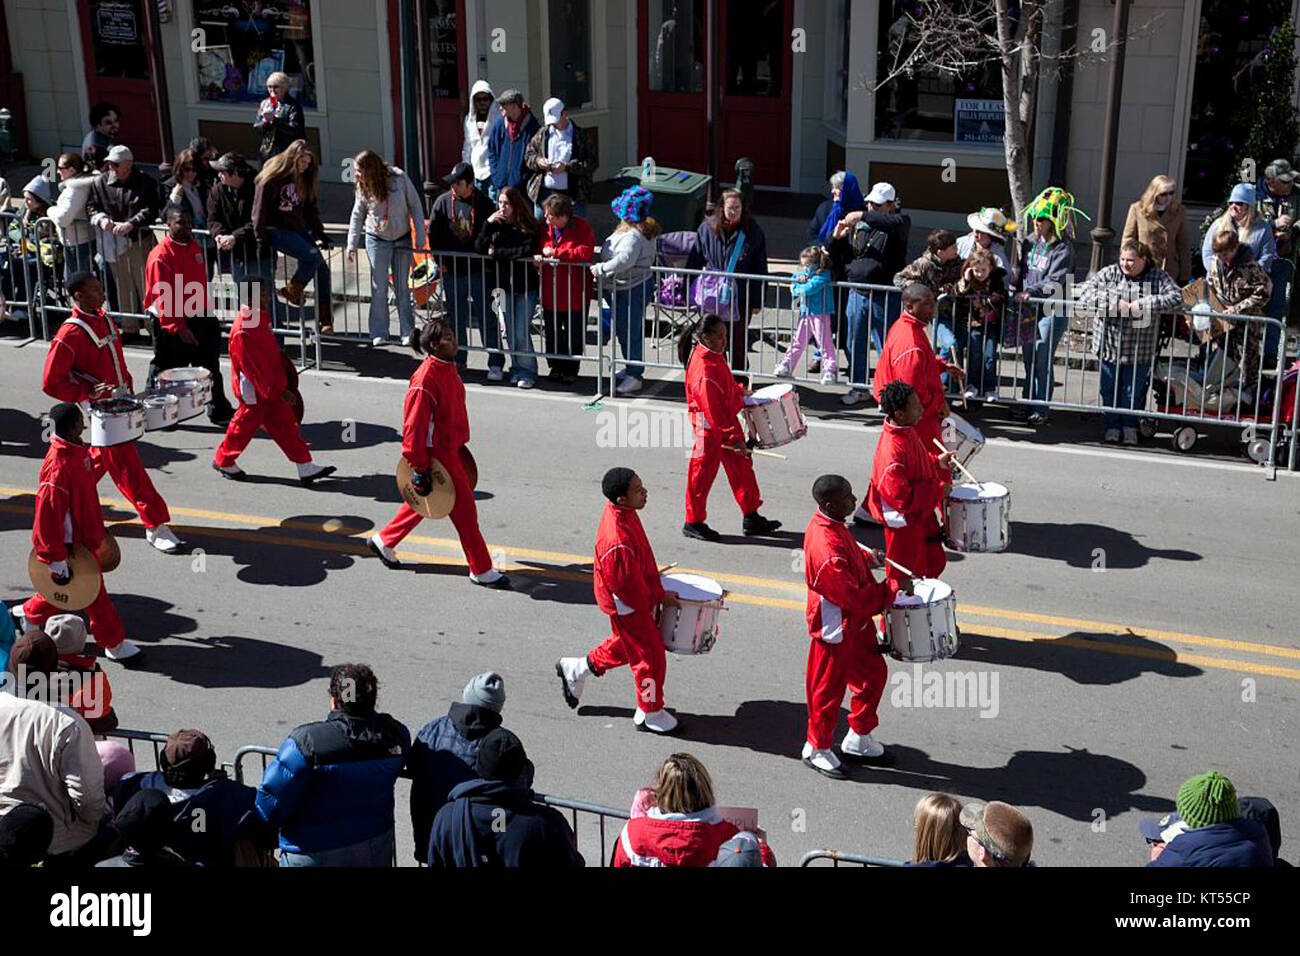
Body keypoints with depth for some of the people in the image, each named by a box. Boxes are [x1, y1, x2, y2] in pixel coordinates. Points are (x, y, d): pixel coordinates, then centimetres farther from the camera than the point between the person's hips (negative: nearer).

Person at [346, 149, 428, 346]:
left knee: (402, 287, 5)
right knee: (379, 287, 0)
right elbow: (357, 215, 2)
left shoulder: (399, 178, -14)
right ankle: (379, 334, 7)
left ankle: (408, 332, 14)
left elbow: (415, 206, -8)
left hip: (402, 239, -1)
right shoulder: (363, 186, -7)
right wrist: (351, 245, 0)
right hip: (377, 240, 1)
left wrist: (420, 238, -8)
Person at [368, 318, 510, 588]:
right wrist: (419, 469, -19)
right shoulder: (426, 379, -25)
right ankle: (480, 570, 12)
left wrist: (460, 443, 25)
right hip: (436, 454, -10)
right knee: (464, 507, 0)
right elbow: (413, 427, -22)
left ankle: (384, 541, 41)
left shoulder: (448, 368, 4)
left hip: (449, 448, 10)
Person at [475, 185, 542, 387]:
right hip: (503, 285, 4)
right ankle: (518, 368, 18)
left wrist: (496, 253, -12)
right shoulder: (496, 224, 5)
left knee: (521, 333, -6)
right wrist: (488, 224, -13)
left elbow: (526, 251, -19)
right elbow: (480, 248, -2)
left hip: (525, 286, -4)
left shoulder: (529, 227, -5)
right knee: (510, 331, 7)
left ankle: (526, 371, 7)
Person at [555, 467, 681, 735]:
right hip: (628, 606, -9)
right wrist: (659, 597, -12)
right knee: (650, 656, 9)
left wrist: (655, 585, 16)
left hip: (639, 593, 9)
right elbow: (627, 585, -27)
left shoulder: (621, 510, -10)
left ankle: (576, 670, 44)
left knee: (625, 645, 28)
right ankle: (649, 714, 29)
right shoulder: (617, 542, -39)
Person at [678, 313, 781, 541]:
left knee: (742, 467, 13)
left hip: (728, 418, 9)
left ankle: (751, 519, 23)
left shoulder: (715, 355, 0)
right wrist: (733, 439, -28)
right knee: (703, 474, 5)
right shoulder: (704, 370, -28)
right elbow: (713, 411, -29)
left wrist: (739, 391, 13)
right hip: (709, 428, -9)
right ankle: (693, 523, 21)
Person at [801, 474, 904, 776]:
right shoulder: (827, 550, -35)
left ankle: (859, 739, 38)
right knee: (829, 689, 9)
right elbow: (854, 598, -31)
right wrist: (893, 586, -22)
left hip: (856, 622, 10)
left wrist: (866, 558, 2)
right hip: (835, 630, -10)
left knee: (874, 674, 20)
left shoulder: (829, 524, -4)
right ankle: (817, 749, 31)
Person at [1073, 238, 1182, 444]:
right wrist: (1114, 303, -23)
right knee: (1109, 390, 11)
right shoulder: (1109, 274, -3)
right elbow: (1084, 292, -12)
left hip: (1139, 351, -1)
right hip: (1109, 347, 1)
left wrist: (1144, 304, -23)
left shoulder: (1157, 277, -3)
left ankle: (1130, 427, 30)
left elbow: (1176, 297, -13)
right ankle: (1111, 427, 29)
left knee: (1134, 391, 9)